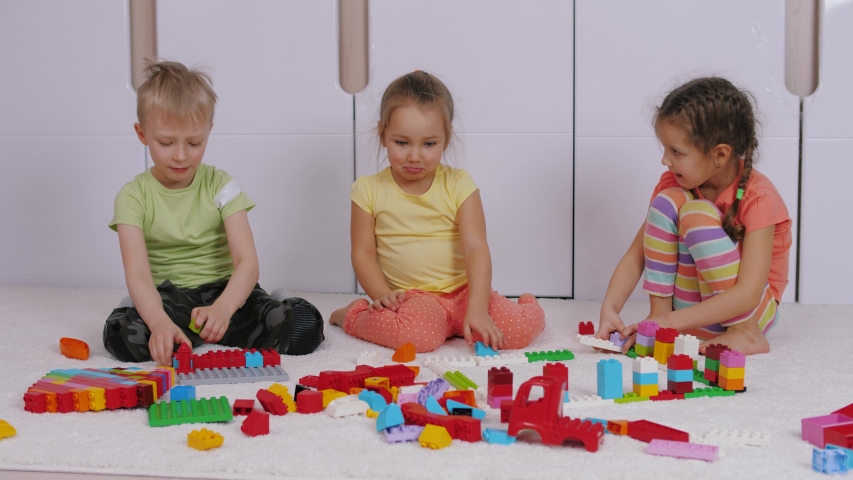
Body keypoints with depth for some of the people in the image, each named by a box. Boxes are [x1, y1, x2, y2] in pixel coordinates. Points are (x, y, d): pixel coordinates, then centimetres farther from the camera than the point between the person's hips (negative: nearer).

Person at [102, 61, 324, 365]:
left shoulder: (220, 186, -3)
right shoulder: (134, 197, -5)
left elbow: (247, 261, -14)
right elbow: (137, 273, -19)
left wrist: (223, 308, -36)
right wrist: (160, 322, -42)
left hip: (223, 290, 1)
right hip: (167, 297, -1)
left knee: (305, 325, -23)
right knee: (123, 335, -35)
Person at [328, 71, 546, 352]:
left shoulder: (458, 185, -2)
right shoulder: (370, 191, 1)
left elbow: (476, 247, -10)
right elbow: (363, 252, 3)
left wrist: (477, 309, -23)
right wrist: (381, 294, -15)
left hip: (464, 291, 1)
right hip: (412, 296, -1)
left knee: (522, 329, -21)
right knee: (420, 336, -36)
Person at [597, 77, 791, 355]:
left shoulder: (758, 197, -22)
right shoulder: (673, 184, -6)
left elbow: (747, 295, -30)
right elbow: (635, 257, -6)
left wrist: (669, 322, -35)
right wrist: (609, 310, -23)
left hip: (754, 309, -4)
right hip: (690, 305, 4)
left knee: (698, 214, -28)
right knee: (668, 203, -18)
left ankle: (746, 333, -17)